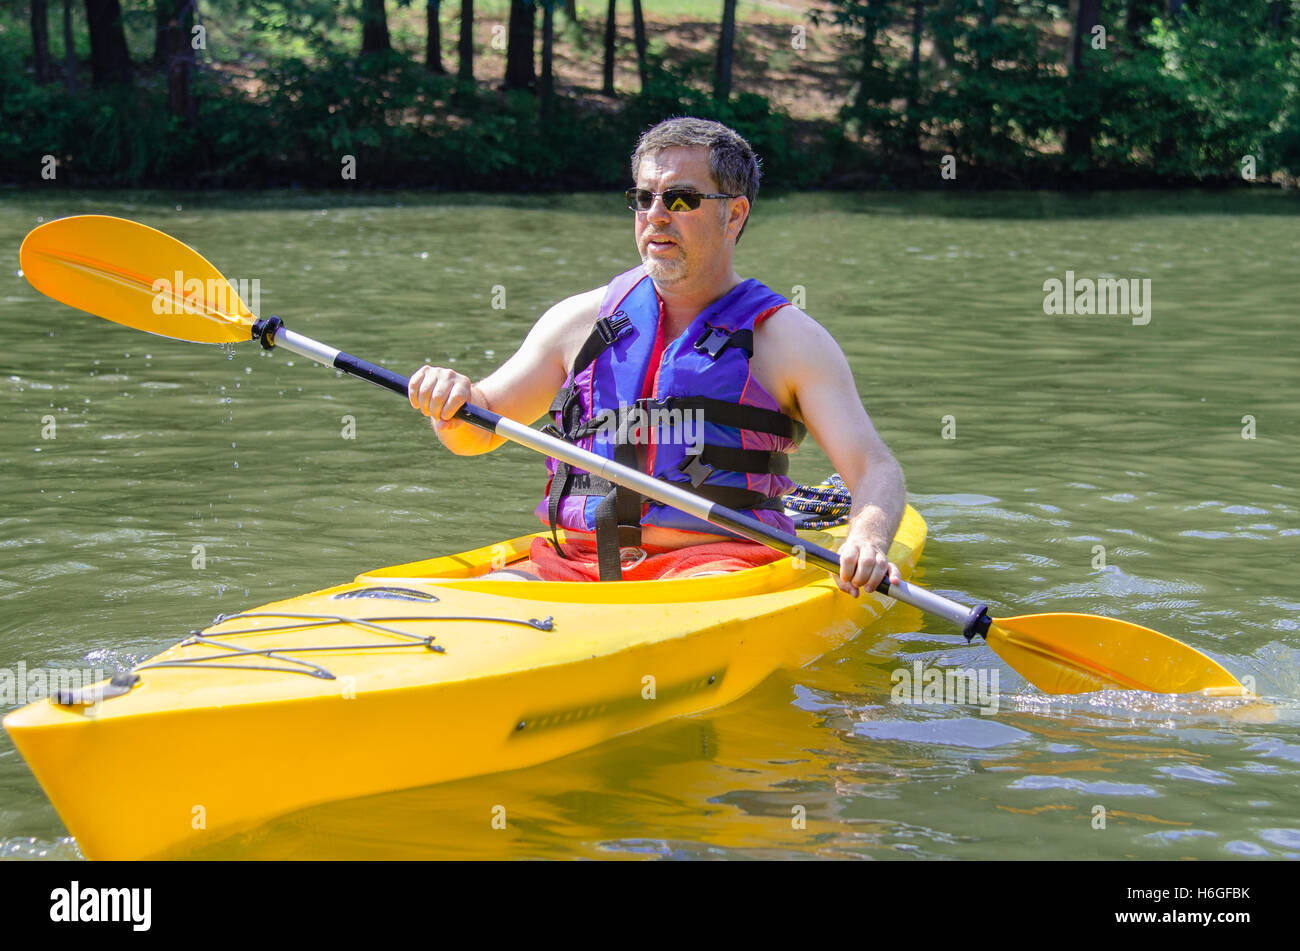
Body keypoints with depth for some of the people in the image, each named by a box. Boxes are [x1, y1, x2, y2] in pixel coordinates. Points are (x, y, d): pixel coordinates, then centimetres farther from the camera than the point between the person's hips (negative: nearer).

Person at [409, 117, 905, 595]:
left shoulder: (787, 336, 6)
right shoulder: (582, 319, 15)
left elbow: (875, 469, -2)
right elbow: (476, 433, 20)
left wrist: (867, 539, -25)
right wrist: (453, 402, -5)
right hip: (575, 561, 3)